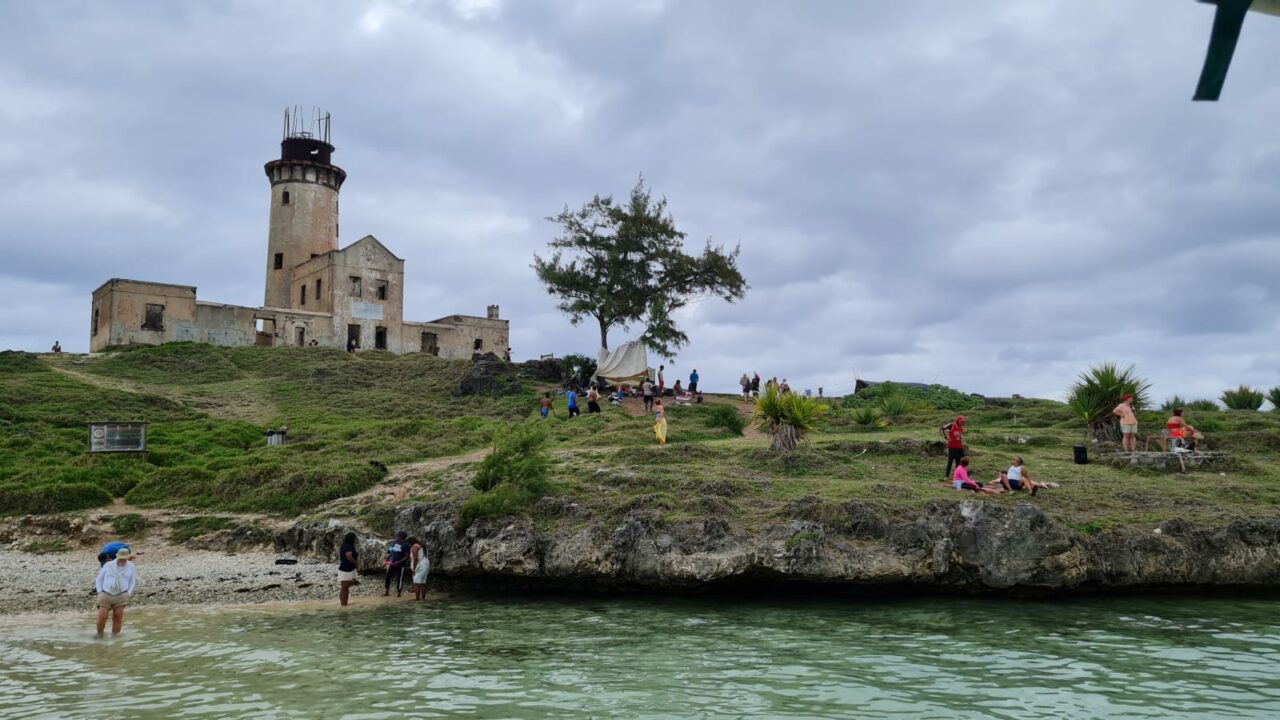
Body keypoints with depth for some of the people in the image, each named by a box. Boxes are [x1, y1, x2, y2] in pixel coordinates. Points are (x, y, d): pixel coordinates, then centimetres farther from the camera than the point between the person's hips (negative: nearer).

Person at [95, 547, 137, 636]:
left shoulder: (131, 567, 2)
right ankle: (99, 635, 14)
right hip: (106, 595, 0)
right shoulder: (108, 565, 2)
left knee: (118, 617, -9)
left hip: (120, 596, 0)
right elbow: (99, 579, 8)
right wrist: (99, 593, -3)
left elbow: (133, 582, 6)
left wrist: (128, 595, -6)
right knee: (102, 617, -7)